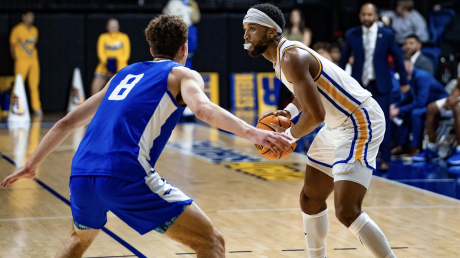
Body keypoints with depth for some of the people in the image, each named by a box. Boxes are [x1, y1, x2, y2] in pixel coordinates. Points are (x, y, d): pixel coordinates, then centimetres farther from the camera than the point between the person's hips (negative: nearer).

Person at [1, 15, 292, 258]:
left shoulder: (124, 74, 29)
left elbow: (68, 122, 32)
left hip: (81, 173, 7)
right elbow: (203, 108, -13)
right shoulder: (182, 74, 12)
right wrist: (252, 132, -24)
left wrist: (31, 165, 40)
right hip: (125, 176, -7)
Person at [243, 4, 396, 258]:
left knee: (347, 211, -20)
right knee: (310, 198, 20)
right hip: (338, 124, 11)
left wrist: (288, 136, -10)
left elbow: (316, 115, -28)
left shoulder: (291, 57, -23)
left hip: (360, 122, -11)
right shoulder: (281, 55, 9)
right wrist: (288, 112, 7)